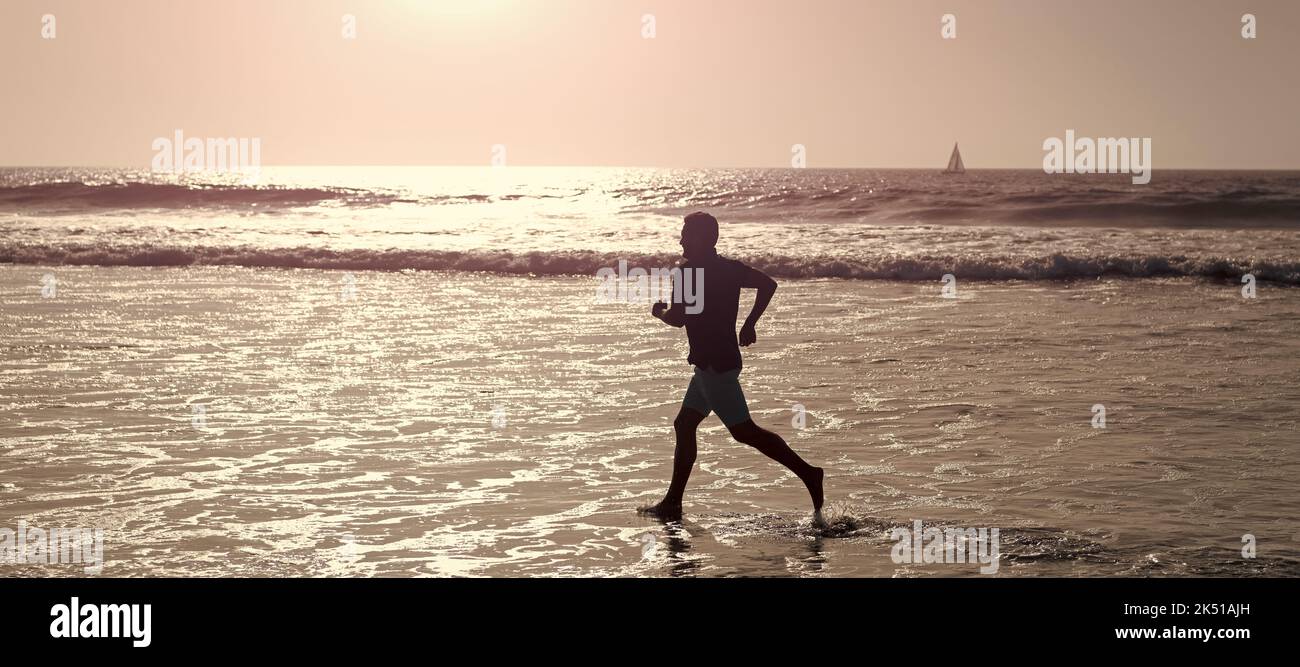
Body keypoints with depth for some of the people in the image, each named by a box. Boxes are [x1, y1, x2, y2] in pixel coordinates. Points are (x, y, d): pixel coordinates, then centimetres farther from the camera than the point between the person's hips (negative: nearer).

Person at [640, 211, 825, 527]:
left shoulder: (689, 271, -14)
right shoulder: (728, 268, 10)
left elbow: (678, 318, -17)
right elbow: (768, 284, 14)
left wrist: (659, 312, 5)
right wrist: (749, 323, 19)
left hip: (714, 364, -10)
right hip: (722, 359, 10)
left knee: (744, 430, -8)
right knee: (684, 425, 14)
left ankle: (807, 473, -11)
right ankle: (672, 503, 17)